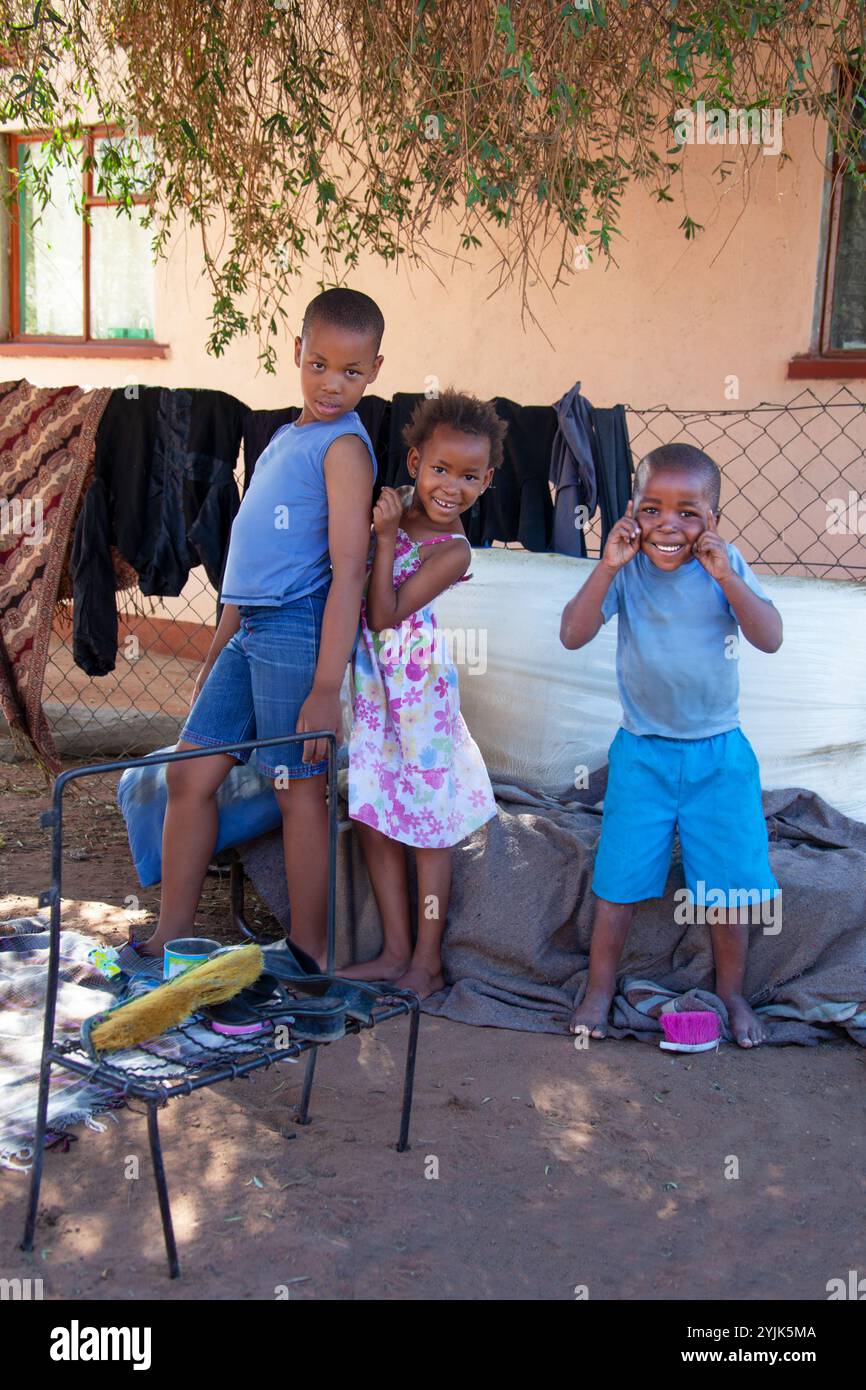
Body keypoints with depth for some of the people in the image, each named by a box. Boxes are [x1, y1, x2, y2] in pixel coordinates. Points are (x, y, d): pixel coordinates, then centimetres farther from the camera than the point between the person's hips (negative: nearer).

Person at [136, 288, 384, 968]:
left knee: (300, 789, 0)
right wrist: (219, 650, 24)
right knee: (190, 776, 8)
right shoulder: (287, 438, 18)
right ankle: (170, 941, 18)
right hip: (250, 631, 8)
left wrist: (326, 688, -21)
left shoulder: (344, 446, -9)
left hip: (299, 630, -8)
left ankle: (308, 955, 13)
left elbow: (347, 572, -16)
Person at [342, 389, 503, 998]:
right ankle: (396, 951, 22)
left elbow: (385, 614, -20)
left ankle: (427, 962, 15)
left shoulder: (452, 552, -14)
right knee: (375, 821, 11)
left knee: (429, 830, 4)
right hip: (372, 682, 7)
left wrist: (386, 539, -19)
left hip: (419, 685, -7)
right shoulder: (394, 515, 4)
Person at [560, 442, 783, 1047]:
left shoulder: (726, 567, -8)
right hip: (643, 752, 0)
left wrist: (726, 577, -28)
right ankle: (600, 989, 24)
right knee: (620, 879, 5)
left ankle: (732, 992, 28)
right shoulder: (626, 570, -10)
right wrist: (607, 567, -28)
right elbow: (573, 635, -19)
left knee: (730, 881, 7)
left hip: (719, 753, 1)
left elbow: (770, 638, -17)